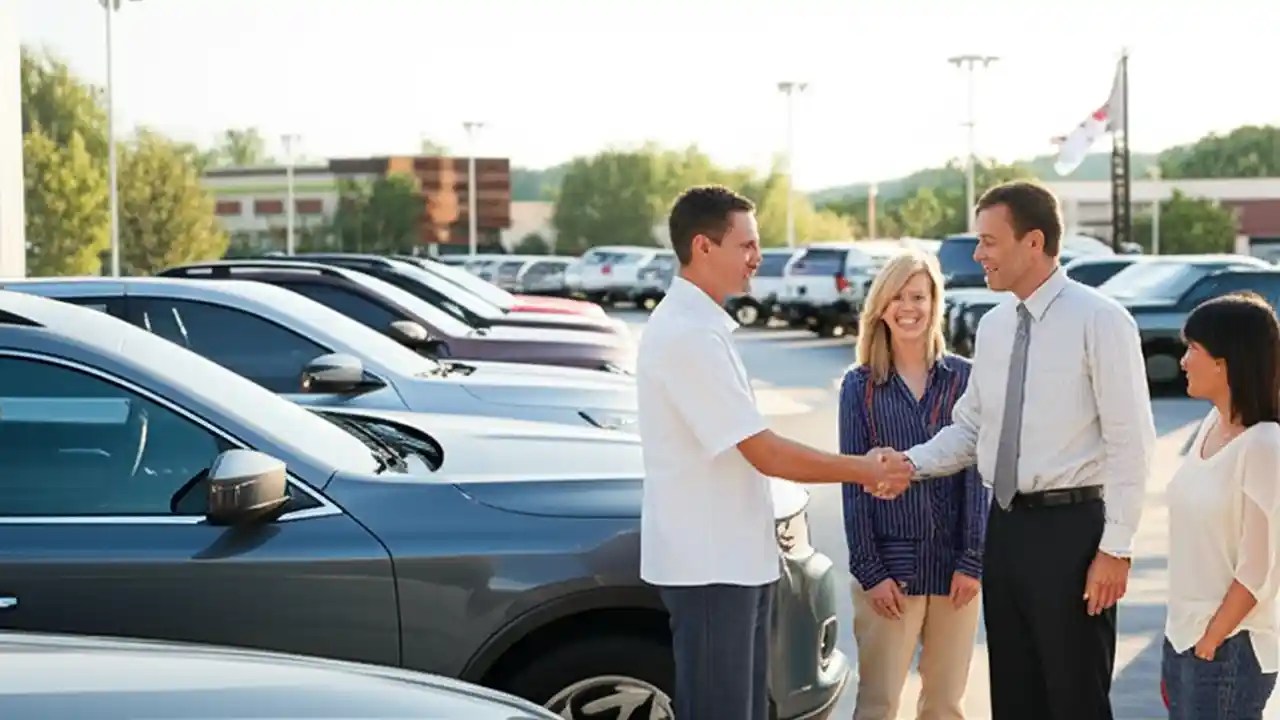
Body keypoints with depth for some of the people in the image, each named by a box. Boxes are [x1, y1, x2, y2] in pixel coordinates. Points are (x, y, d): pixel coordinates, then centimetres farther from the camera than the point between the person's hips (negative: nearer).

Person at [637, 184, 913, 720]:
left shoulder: (702, 325, 12)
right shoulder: (686, 334, -20)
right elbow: (765, 454, -19)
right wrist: (864, 470, -10)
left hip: (736, 558, 10)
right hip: (709, 565, -10)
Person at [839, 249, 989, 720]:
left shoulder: (963, 378, 2)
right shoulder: (859, 386, 1)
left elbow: (977, 474, 1)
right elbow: (853, 485, 0)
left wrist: (972, 560, -6)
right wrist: (870, 570, -7)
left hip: (955, 563, 1)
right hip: (890, 564, -1)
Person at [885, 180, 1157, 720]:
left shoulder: (1099, 321, -11)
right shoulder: (992, 325, 10)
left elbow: (1130, 443, -12)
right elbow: (969, 429, 13)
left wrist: (1116, 548, -15)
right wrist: (910, 464, -5)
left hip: (1070, 527, -7)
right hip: (1005, 524, 7)